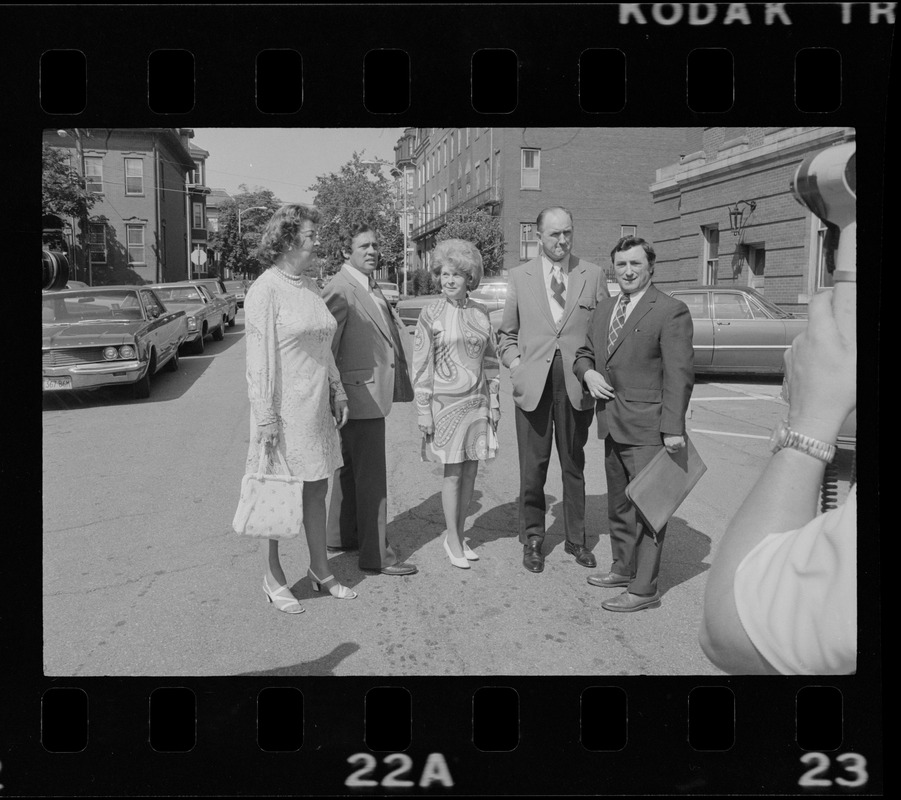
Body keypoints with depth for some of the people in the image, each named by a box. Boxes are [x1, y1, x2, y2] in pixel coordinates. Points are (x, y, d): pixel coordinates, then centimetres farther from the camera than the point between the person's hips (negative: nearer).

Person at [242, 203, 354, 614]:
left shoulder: (309, 286, 11)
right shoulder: (265, 290, -13)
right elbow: (259, 359, -16)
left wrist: (337, 391, 15)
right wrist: (266, 417, -18)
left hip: (316, 407, 7)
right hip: (284, 409, -7)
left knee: (317, 489, 14)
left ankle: (320, 568, 27)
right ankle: (273, 577, 18)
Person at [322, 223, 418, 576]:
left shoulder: (372, 288, 15)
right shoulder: (340, 289, -16)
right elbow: (324, 342, -19)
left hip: (374, 391, 10)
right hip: (359, 392, -10)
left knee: (352, 467, 19)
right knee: (371, 475, -5)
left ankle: (341, 536, 34)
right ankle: (375, 553, 3)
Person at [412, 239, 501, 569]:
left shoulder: (480, 312, 6)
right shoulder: (431, 314, -5)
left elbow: (491, 357, 13)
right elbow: (421, 365, -5)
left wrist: (494, 402, 10)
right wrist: (423, 411, -8)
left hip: (478, 400, 4)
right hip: (446, 401, -4)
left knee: (470, 471, 8)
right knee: (453, 473, 1)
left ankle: (459, 534, 21)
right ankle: (453, 540, 14)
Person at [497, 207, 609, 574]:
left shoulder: (592, 275, 4)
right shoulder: (520, 276, 6)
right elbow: (506, 332, 12)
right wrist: (515, 365, -2)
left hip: (577, 386, 0)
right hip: (532, 385, 0)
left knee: (574, 465, 11)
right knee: (532, 467, 5)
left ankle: (576, 538, 26)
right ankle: (532, 539, 21)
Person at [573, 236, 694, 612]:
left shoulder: (671, 311, -9)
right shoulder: (604, 310, 14)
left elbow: (679, 373, -14)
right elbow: (584, 353, 24)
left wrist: (674, 428, -18)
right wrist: (588, 373, 1)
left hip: (648, 427, -8)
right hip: (613, 425, 8)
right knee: (618, 504, 19)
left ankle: (643, 589, 6)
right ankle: (624, 569, 35)